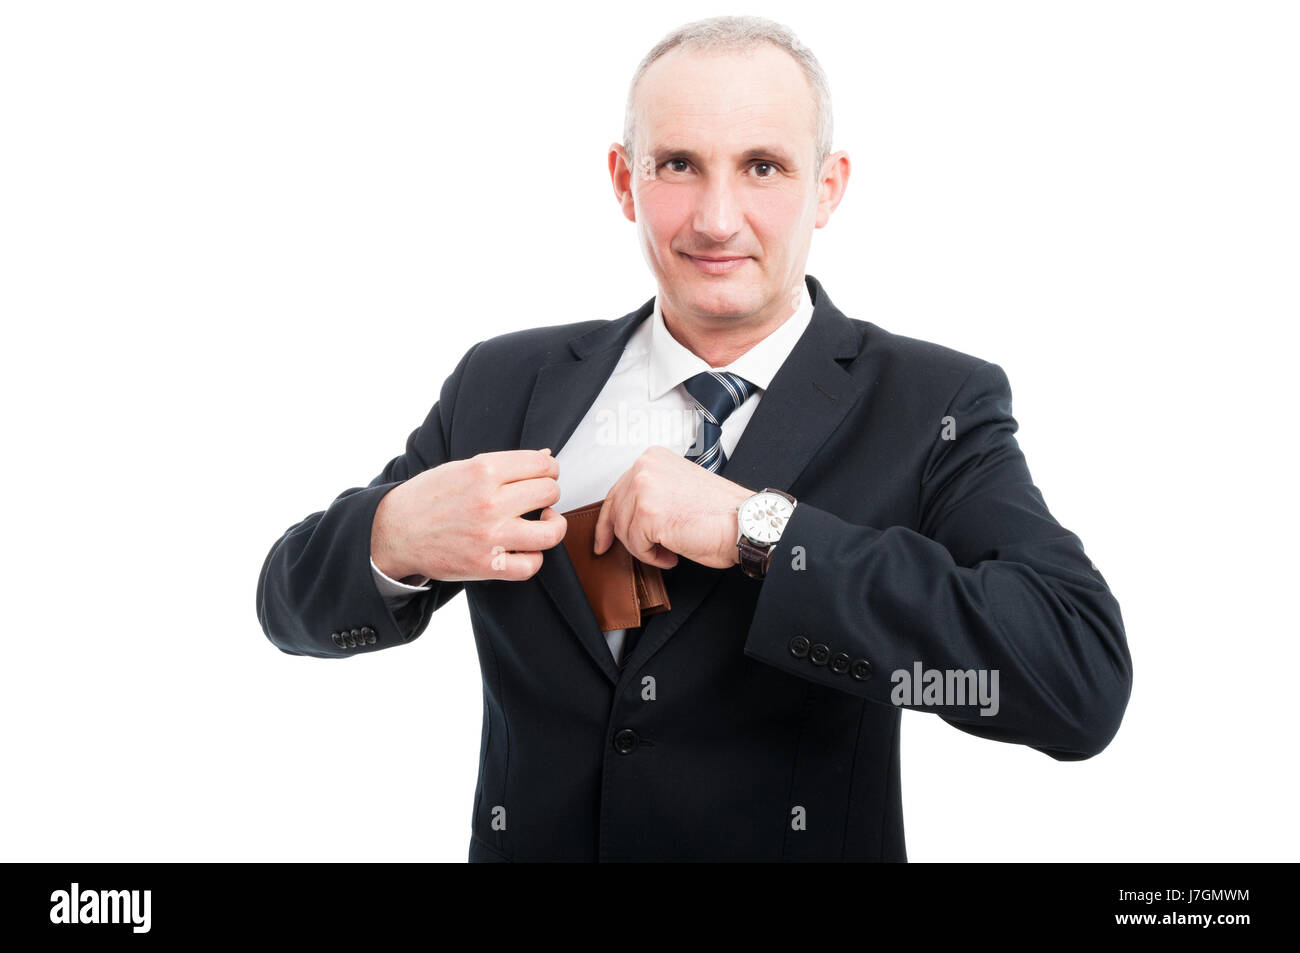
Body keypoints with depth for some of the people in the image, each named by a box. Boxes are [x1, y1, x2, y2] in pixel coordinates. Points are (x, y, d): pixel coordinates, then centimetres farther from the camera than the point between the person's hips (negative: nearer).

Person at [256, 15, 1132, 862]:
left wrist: (761, 529, -29)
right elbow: (294, 607, 1)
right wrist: (393, 537, -22)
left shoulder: (938, 409, -13)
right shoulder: (503, 386, -4)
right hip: (523, 839, 3)